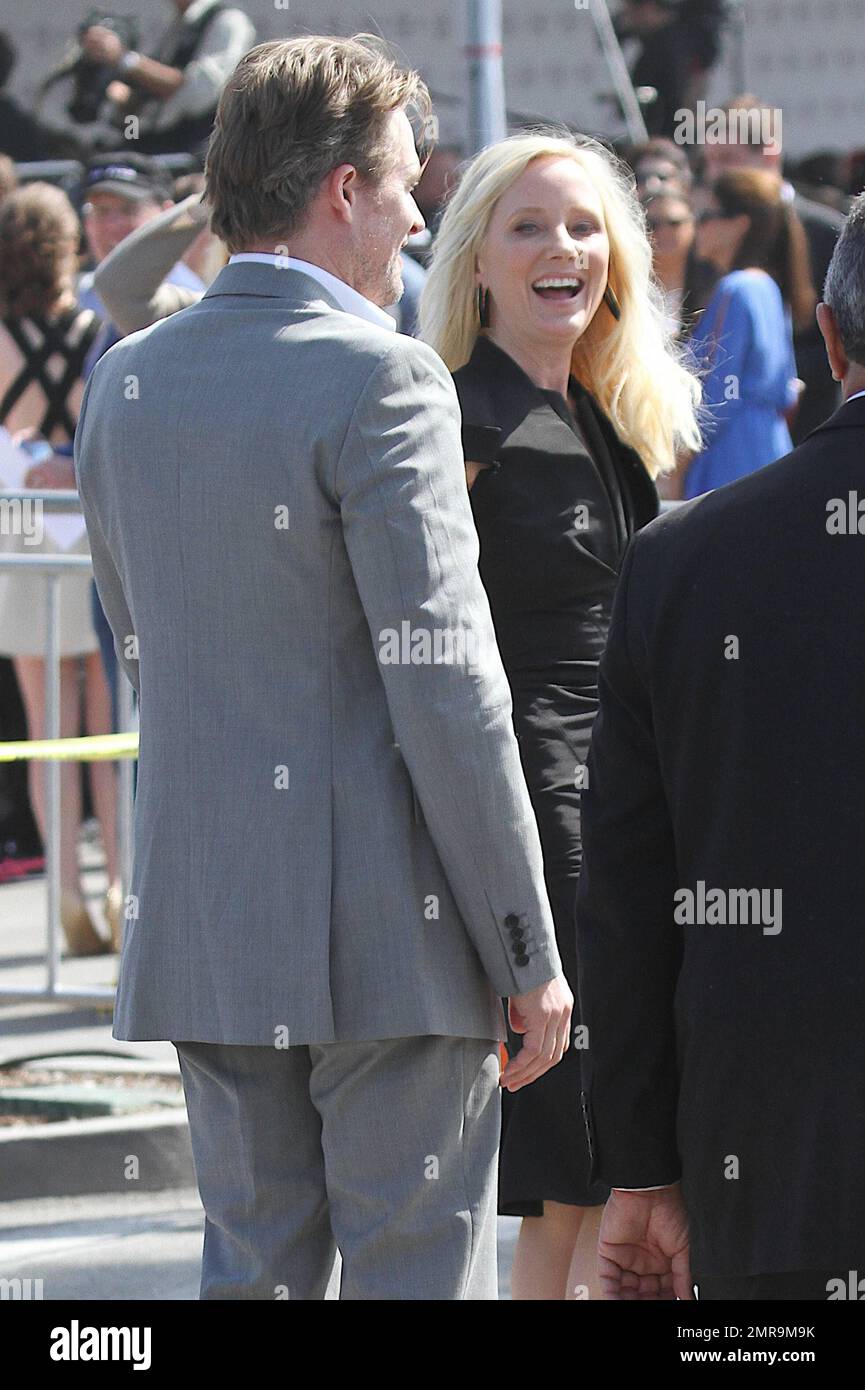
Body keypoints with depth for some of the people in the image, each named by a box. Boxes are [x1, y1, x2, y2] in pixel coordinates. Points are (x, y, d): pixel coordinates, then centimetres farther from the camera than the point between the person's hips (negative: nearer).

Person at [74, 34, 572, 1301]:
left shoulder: (126, 380, 10)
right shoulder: (381, 378, -13)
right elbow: (444, 687, -16)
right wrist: (528, 952, -11)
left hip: (200, 918, 7)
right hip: (388, 931, -7)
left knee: (254, 1262, 12)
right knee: (418, 1272, -1)